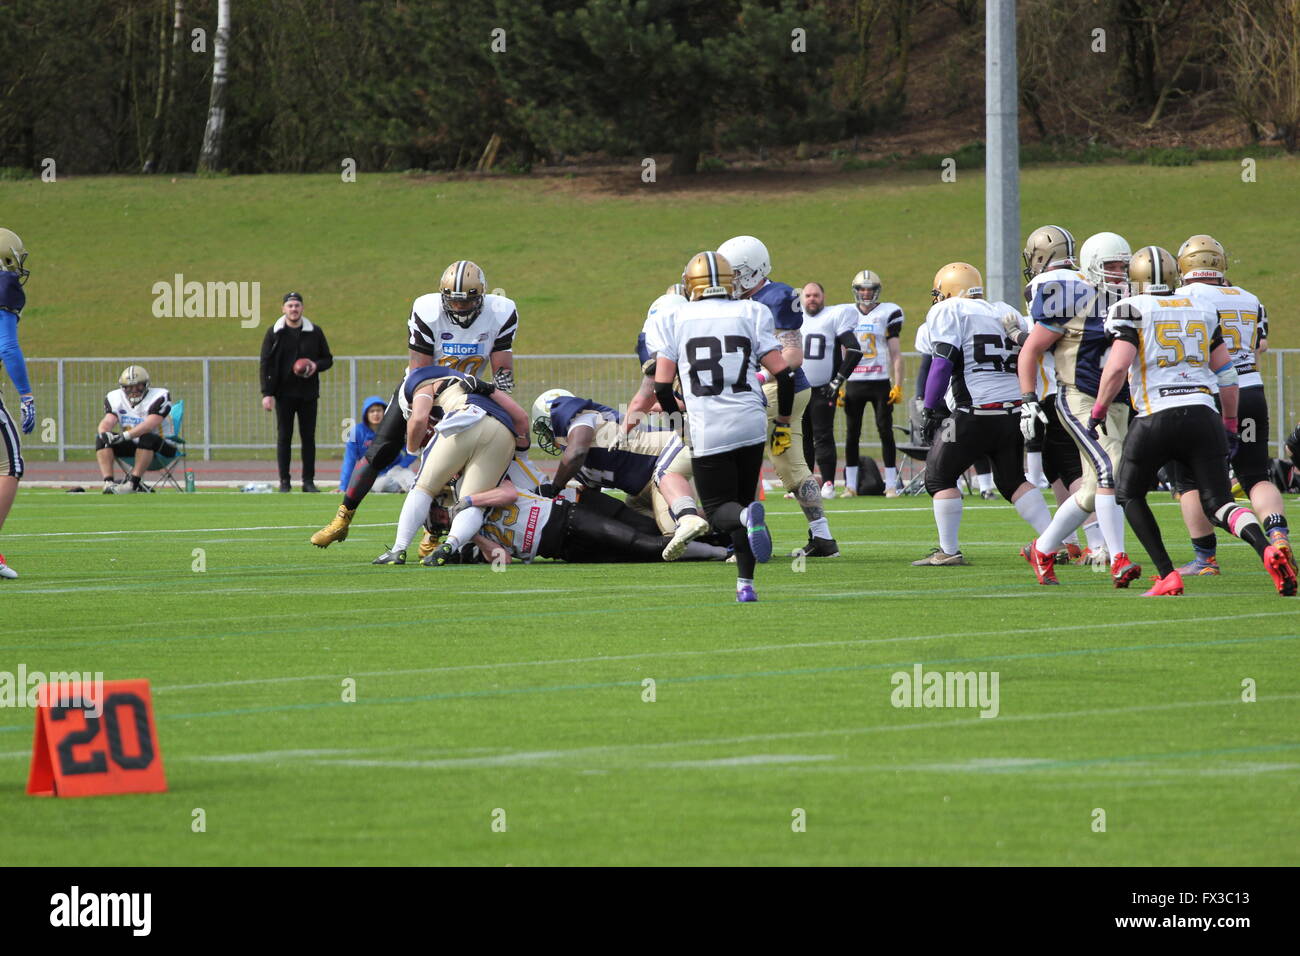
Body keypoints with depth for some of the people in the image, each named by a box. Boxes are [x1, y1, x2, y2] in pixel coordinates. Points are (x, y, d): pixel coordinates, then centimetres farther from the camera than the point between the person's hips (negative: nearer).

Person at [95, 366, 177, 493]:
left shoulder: (159, 396, -15)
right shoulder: (115, 398, 2)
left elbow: (150, 424, -29)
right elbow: (108, 420, -12)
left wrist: (125, 436, -40)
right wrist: (104, 432, -38)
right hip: (133, 446, 5)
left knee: (147, 437, -39)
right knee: (101, 439, -15)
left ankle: (134, 483, -38)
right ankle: (108, 482, -28)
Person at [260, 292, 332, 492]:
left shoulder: (315, 332, 6)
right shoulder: (274, 333, 2)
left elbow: (328, 359, 13)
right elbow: (266, 364, 1)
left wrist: (316, 365, -11)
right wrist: (267, 393, -7)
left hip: (308, 393, 1)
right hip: (284, 393, -1)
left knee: (308, 437, 2)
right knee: (284, 437, -1)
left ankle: (308, 481, 6)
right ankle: (284, 481, 2)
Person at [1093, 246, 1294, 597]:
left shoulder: (1130, 310, 2)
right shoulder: (1202, 310, 17)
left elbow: (1117, 367, -10)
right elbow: (1226, 372, 18)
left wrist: (1098, 411, 3)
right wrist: (1230, 424, 27)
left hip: (1157, 417, -4)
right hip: (1204, 415, 4)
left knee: (1130, 494, 17)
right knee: (1218, 502, 4)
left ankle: (1167, 577, 4)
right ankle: (1268, 551, -26)